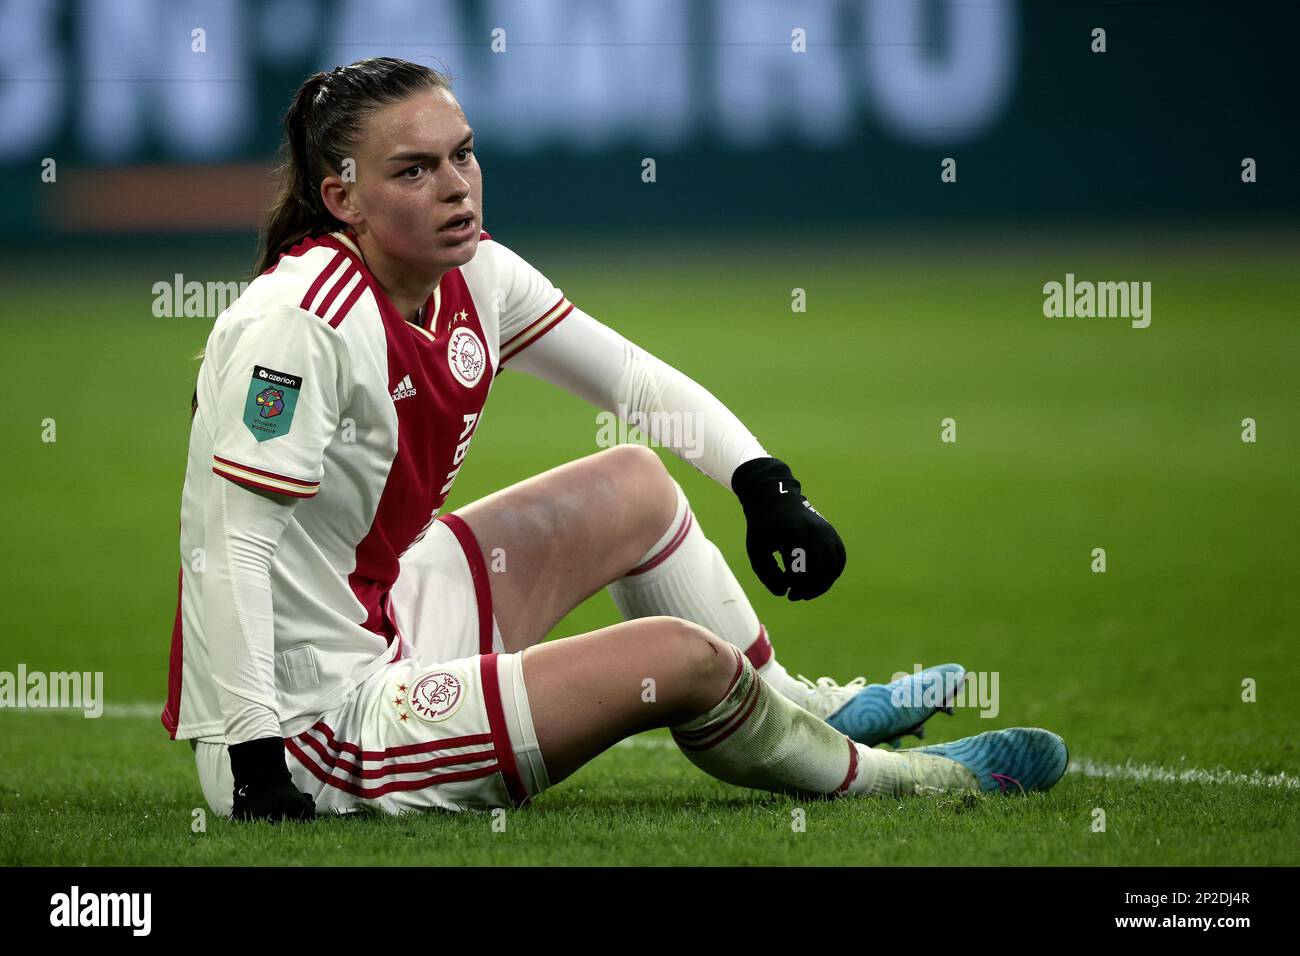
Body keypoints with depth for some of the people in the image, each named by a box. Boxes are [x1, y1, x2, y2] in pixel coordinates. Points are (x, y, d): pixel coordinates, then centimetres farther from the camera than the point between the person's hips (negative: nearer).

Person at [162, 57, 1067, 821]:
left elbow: (632, 376, 13)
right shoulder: (299, 324, -25)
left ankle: (793, 706, 37)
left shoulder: (475, 274, 1)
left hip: (381, 623, 10)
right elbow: (225, 544, -28)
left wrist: (764, 481, -1)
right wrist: (256, 762, -31)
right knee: (676, 656, -13)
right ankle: (868, 776, 15)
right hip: (311, 723, -10)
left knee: (636, 485, 18)